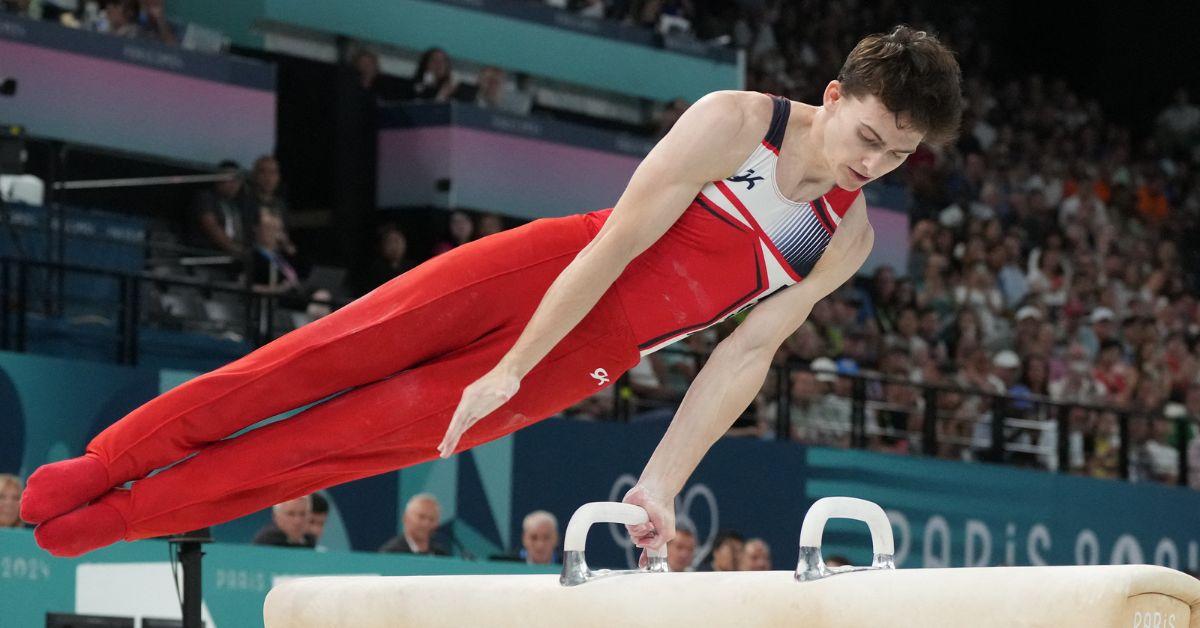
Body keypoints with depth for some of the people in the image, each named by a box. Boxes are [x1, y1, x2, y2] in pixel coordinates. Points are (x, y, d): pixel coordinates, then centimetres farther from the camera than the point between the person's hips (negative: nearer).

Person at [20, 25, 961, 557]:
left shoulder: (847, 240, -3)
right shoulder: (733, 124, -16)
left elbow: (748, 354, -1)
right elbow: (618, 242, -17)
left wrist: (662, 483, -8)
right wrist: (506, 370, -18)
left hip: (588, 359, 3)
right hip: (540, 273, -2)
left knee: (357, 435, -1)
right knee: (320, 361, -8)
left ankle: (111, 519, 5)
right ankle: (108, 466, 6)